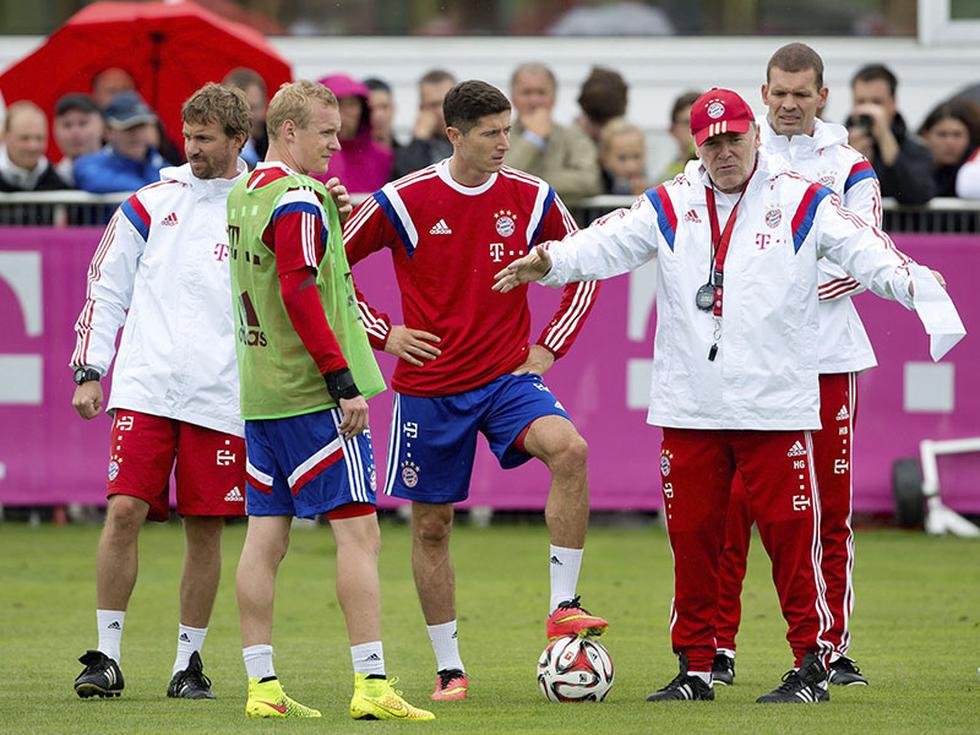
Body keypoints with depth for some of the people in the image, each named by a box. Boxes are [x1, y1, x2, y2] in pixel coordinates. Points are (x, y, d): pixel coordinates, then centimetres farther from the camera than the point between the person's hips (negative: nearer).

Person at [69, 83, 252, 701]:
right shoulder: (152, 204, 8)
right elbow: (106, 290, 11)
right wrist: (88, 371, 5)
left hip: (220, 396, 0)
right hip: (145, 388, 0)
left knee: (206, 528, 3)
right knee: (125, 510, -9)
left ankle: (190, 661, 14)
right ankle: (108, 656, -2)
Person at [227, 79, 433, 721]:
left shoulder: (244, 194, 13)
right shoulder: (297, 201, -14)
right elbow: (299, 294, -21)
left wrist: (332, 215, 10)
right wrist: (343, 381, -19)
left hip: (261, 395, 9)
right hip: (312, 395, -9)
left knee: (267, 536, 7)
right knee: (359, 531, -7)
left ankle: (262, 686, 6)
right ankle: (372, 685, -11)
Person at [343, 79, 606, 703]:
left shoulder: (532, 200, -1)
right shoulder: (404, 201, -8)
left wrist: (549, 347, 5)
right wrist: (383, 333, -3)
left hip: (507, 376, 1)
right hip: (430, 387, -1)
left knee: (569, 448, -28)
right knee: (431, 526, 4)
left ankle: (564, 605, -20)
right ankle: (449, 667, 18)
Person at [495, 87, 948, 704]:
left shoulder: (801, 202, 3)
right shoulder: (670, 206, 10)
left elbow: (860, 248, -10)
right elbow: (608, 244, -1)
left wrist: (911, 282, -28)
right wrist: (551, 262, -19)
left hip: (776, 406, -3)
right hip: (689, 409, 3)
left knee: (790, 534, -4)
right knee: (692, 536, 6)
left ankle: (812, 663, 4)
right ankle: (695, 669, 15)